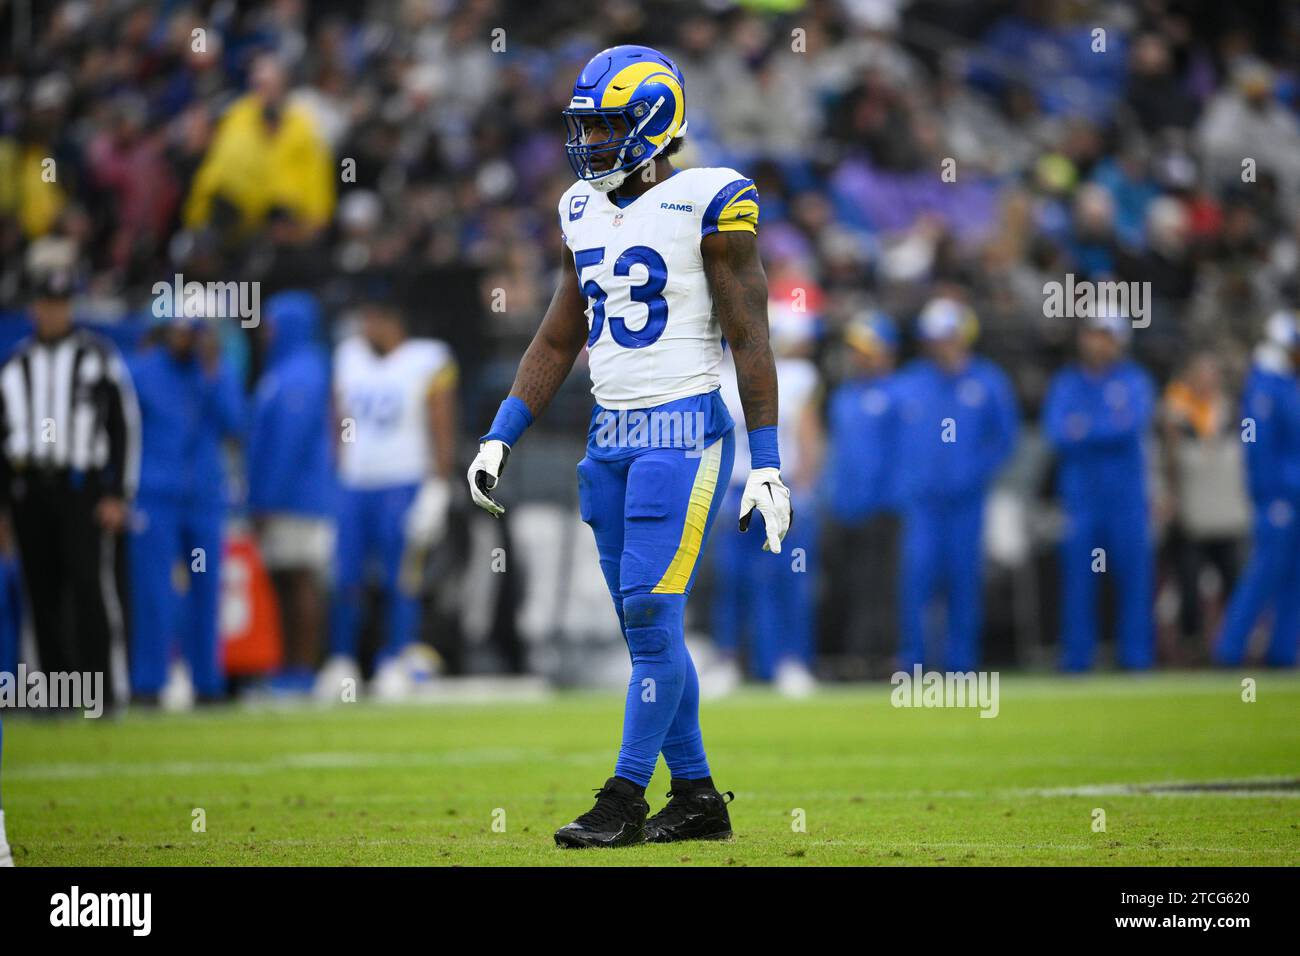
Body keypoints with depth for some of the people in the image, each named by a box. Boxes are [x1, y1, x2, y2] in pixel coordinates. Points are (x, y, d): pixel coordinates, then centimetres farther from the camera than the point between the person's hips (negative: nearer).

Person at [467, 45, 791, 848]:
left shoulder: (707, 205, -9)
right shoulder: (588, 211, 12)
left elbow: (750, 341, -9)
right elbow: (558, 342, 18)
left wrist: (766, 464, -12)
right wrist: (500, 440, 11)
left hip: (685, 430, -7)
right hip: (612, 435, 7)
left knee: (651, 614, -12)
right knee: (647, 629, 7)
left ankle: (625, 799, -7)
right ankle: (697, 798, 15)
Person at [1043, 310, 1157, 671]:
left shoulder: (1135, 380, 5)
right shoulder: (1065, 383, 10)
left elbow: (1134, 424, -12)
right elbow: (1057, 432, -5)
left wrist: (1086, 429, -11)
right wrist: (1108, 428, -14)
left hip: (1126, 495, -1)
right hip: (1079, 493, 1)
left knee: (1135, 573, -2)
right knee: (1076, 577, 1)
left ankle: (1136, 655, 3)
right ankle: (1076, 656, 5)